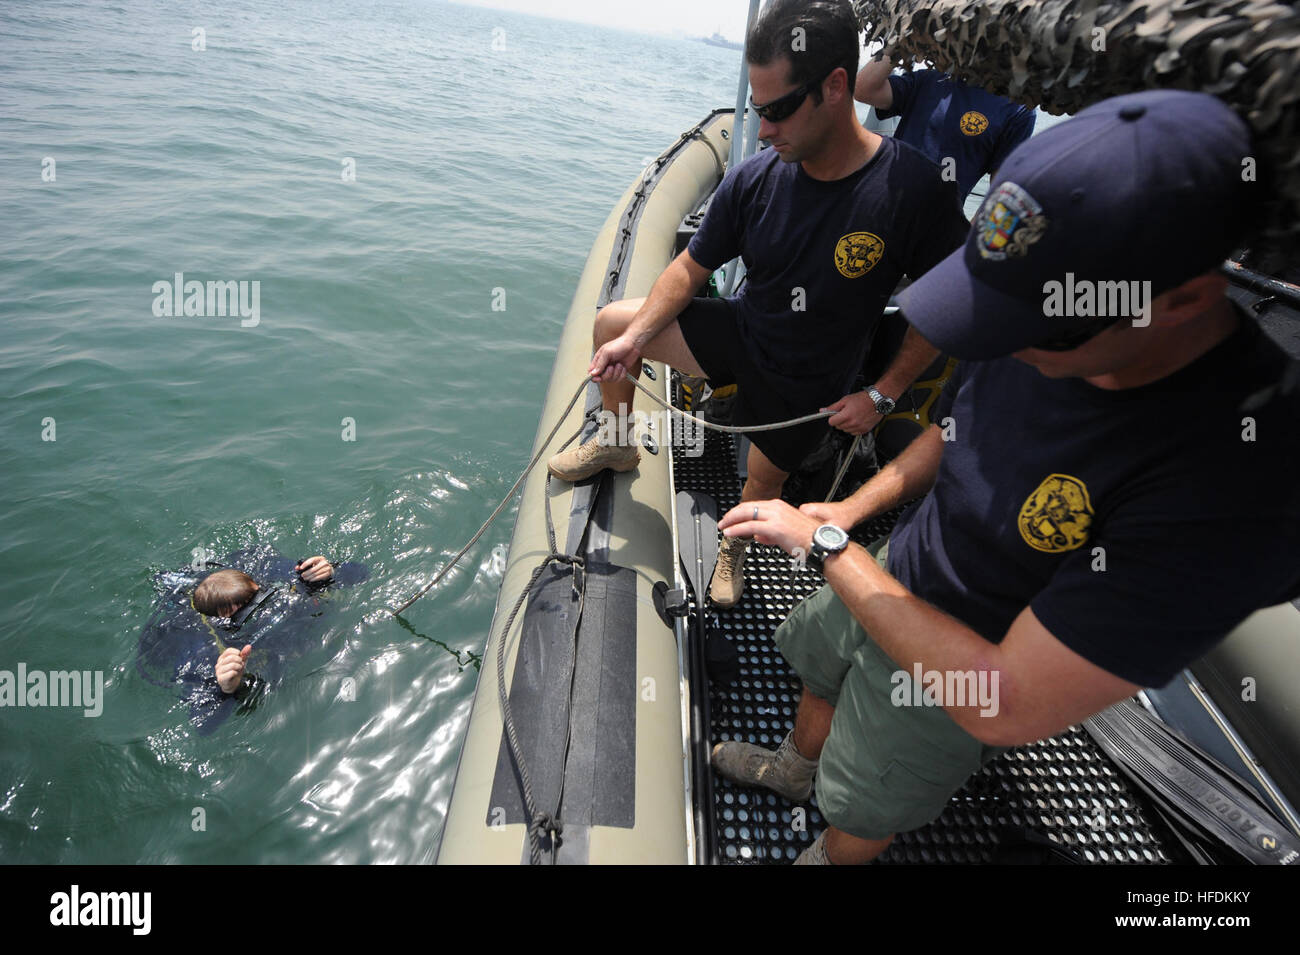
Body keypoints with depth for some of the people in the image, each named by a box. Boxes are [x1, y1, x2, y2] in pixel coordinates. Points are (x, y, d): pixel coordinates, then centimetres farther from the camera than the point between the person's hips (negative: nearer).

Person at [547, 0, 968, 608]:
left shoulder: (910, 188, -25)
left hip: (809, 385, -2)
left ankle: (735, 543, 52)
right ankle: (618, 442, 20)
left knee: (762, 487, 13)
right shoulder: (754, 179, -16)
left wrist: (882, 395, -16)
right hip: (741, 330, 3)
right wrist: (635, 338, -20)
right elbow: (690, 268, -6)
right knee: (611, 322, -5)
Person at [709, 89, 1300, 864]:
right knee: (817, 670, 32)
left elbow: (1009, 706, -37)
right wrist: (849, 509, -9)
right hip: (890, 583, 6)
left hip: (955, 682, -5)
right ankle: (796, 768, 66)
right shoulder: (1032, 342, -18)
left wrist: (822, 542, -31)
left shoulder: (1236, 479, -39)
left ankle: (831, 856, 59)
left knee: (856, 821, 22)